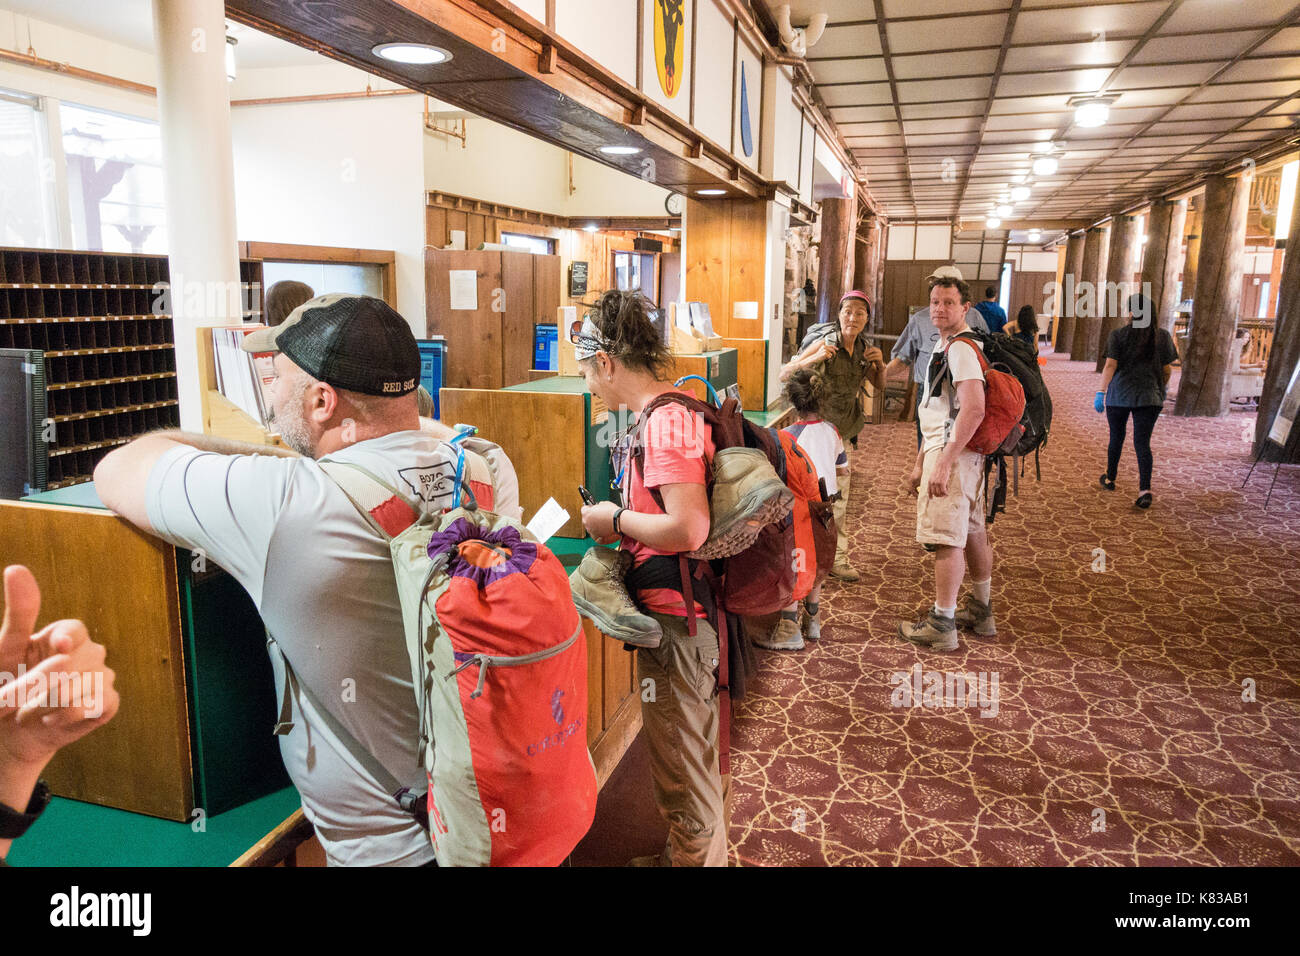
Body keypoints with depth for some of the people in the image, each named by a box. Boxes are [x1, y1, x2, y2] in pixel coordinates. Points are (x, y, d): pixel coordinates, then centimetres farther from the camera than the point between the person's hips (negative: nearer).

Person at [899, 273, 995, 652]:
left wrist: (944, 461, -28)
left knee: (946, 537, -8)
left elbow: (974, 410, -26)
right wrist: (920, 462, 23)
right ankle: (981, 612, 30)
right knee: (972, 532, 18)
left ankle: (941, 625, -2)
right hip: (943, 449, 11)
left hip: (953, 451, -11)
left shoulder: (961, 347, -14)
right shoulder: (946, 346, 19)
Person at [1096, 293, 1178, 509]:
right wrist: (1162, 389, 23)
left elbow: (1110, 366, -11)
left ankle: (1110, 479, 31)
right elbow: (1167, 369, 7)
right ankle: (1145, 489, -13)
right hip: (1150, 397, 1)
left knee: (1116, 437, 16)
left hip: (1119, 395, -1)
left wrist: (1101, 392, -8)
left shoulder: (1118, 335, -6)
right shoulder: (1163, 337, 2)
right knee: (1142, 443, 0)